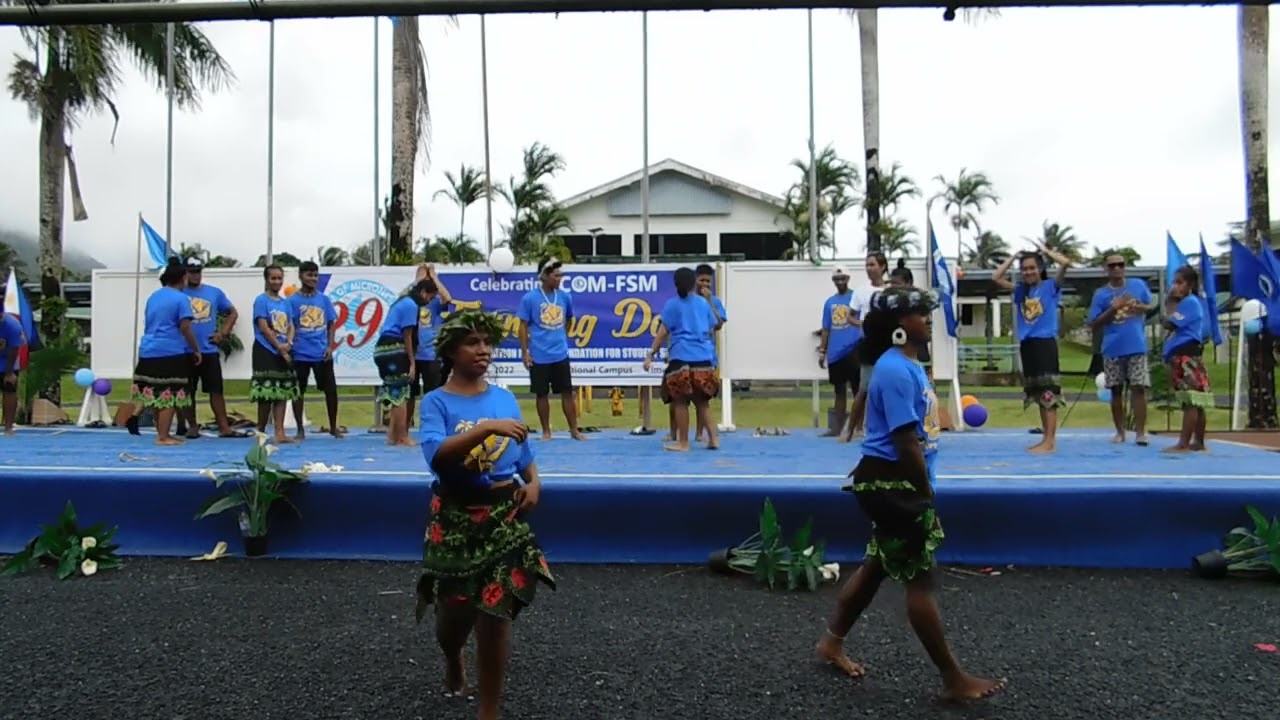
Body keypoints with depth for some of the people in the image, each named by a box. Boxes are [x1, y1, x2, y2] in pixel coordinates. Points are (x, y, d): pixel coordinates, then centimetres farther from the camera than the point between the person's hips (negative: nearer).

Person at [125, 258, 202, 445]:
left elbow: (147, 324, 23)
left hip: (148, 351, 7)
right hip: (171, 353, -7)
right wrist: (196, 350, -5)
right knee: (169, 395, -2)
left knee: (154, 392, 19)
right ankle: (163, 437, 0)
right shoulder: (181, 299, -8)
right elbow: (185, 328, -13)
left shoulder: (153, 297, 15)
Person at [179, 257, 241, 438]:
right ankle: (192, 426, 17)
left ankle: (224, 427, 4)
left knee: (216, 389, 2)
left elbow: (233, 312, 16)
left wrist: (223, 332, 5)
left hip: (210, 350, 2)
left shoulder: (215, 292, 7)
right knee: (188, 391, 6)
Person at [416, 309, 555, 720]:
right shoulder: (436, 402, -7)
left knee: (495, 612, 0)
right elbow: (436, 456, -25)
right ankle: (453, 664, 50)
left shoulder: (505, 398, 3)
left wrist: (533, 482, -8)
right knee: (454, 608, 13)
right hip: (456, 517, -1)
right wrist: (487, 428, -34)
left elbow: (524, 455, 12)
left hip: (505, 514, 2)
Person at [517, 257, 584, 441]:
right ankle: (546, 431, 20)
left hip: (561, 355, 3)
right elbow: (523, 326, -4)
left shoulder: (565, 297, 2)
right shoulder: (529, 298, -8)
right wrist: (524, 352, -7)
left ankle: (574, 430, 14)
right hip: (539, 356, -3)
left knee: (567, 392, 6)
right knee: (542, 394, 7)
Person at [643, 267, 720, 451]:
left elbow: (663, 332, -4)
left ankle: (683, 443, 5)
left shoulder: (672, 304, 0)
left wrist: (651, 354, -2)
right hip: (704, 358, 5)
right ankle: (713, 437, 12)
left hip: (682, 357, -4)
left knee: (680, 402, 3)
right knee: (701, 401, 16)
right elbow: (712, 327, 24)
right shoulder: (704, 303, 12)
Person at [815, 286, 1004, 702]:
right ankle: (953, 679, 13)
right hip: (891, 483, -11)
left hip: (898, 484, 11)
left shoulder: (908, 366, 13)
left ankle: (832, 643, 34)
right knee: (920, 579, 0)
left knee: (877, 567, 18)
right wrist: (926, 491, -13)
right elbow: (906, 441, -22)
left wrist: (923, 490, 19)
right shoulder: (895, 371, -20)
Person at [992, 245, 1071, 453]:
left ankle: (1050, 442, -7)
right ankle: (1046, 439, 18)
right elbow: (996, 277, 14)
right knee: (1038, 395, 11)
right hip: (1026, 344, 6)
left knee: (1049, 394, -8)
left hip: (1045, 342, -6)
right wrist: (1013, 257, 12)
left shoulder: (1051, 286, -1)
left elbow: (1066, 263, -14)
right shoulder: (1020, 290, 12)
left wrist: (1046, 251, 0)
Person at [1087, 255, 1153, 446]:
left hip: (1137, 347, 0)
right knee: (1116, 391, 7)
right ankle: (1119, 432, 16)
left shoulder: (1139, 285, 5)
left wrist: (1138, 306, -8)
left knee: (1138, 389, -6)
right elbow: (1094, 325, -1)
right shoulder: (1101, 294, 1)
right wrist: (1112, 309, -14)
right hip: (1112, 350, 0)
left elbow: (1151, 307, 13)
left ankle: (1140, 432, -3)